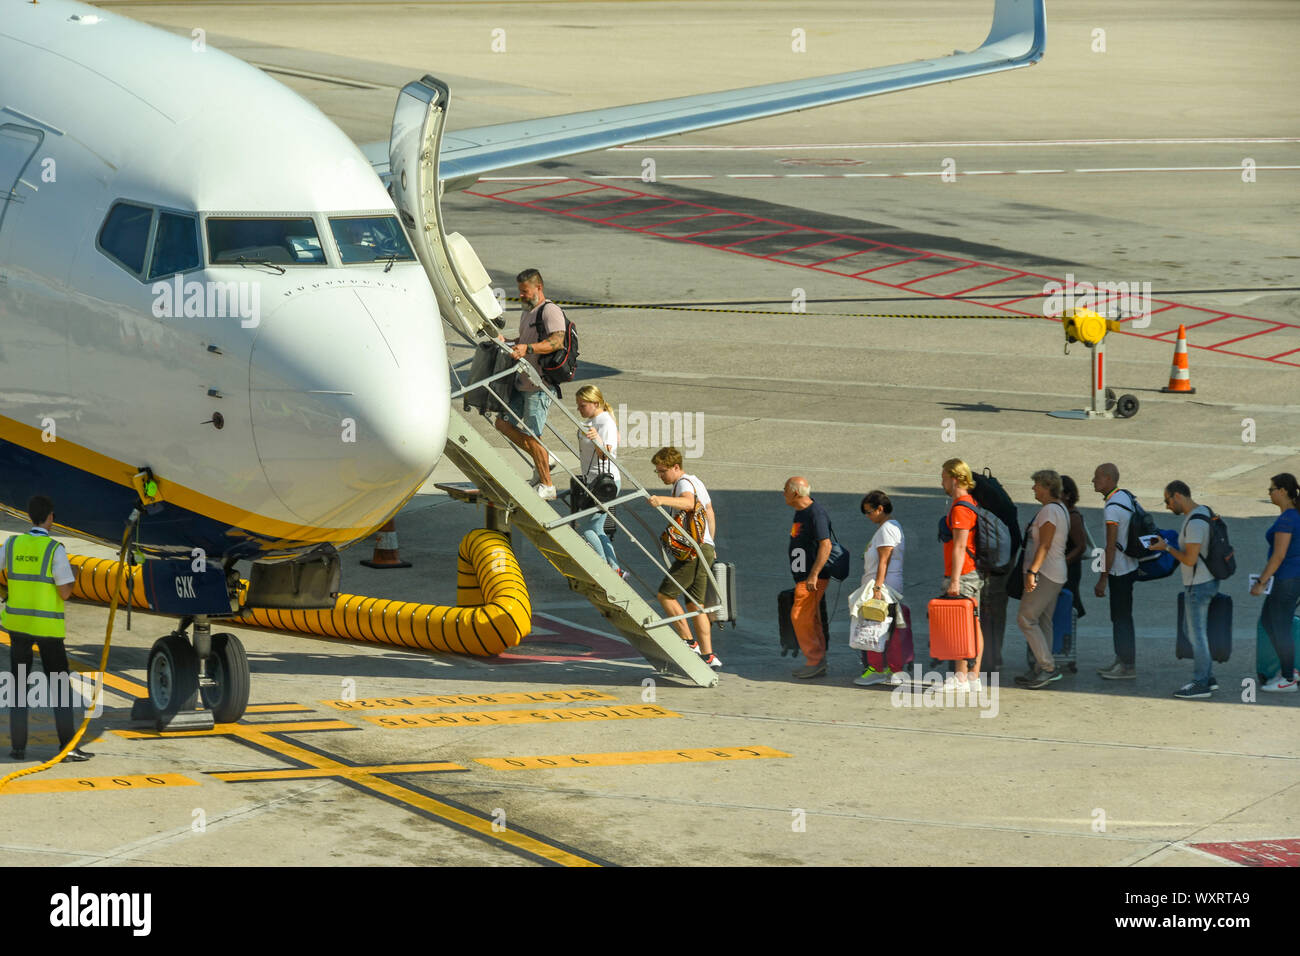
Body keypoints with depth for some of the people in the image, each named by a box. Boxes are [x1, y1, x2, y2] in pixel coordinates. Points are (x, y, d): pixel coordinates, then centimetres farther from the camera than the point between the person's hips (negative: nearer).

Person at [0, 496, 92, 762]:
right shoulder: (55, 549, -12)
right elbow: (65, 593, -14)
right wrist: (73, 577, 7)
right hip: (47, 626, -3)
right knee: (60, 686, 3)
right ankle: (67, 746, -5)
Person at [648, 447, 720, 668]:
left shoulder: (684, 483, -11)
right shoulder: (697, 482, 22)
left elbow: (688, 502, -36)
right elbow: (710, 514, 32)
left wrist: (662, 500, -51)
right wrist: (710, 545, 41)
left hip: (694, 550, -10)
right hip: (706, 548, 10)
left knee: (665, 594, -8)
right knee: (696, 604, 9)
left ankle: (689, 643, -7)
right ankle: (708, 656, 6)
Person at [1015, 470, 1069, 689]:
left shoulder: (1049, 511, -15)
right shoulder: (1061, 509, 16)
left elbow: (1044, 545, -22)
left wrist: (1032, 571, -26)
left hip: (1045, 573, -10)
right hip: (1055, 575, 10)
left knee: (1026, 619, -10)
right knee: (1043, 622, 11)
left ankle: (1049, 667, -14)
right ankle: (1041, 670, 12)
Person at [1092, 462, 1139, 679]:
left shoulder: (1112, 508, -21)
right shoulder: (1125, 496, 9)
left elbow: (1111, 546, -22)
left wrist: (1102, 579, -18)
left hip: (1120, 570, -10)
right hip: (1129, 566, 10)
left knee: (1121, 617, -3)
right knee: (1121, 616, 16)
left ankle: (1127, 666, 1)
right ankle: (1122, 661, 24)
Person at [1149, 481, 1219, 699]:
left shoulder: (1195, 523, -23)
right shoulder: (1204, 512, 9)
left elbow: (1190, 559, -25)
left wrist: (1166, 547, -13)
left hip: (1198, 586, -10)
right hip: (1207, 581, 10)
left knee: (1196, 634, 0)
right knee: (1190, 631, 18)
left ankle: (1200, 684, 8)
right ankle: (1208, 678, 23)